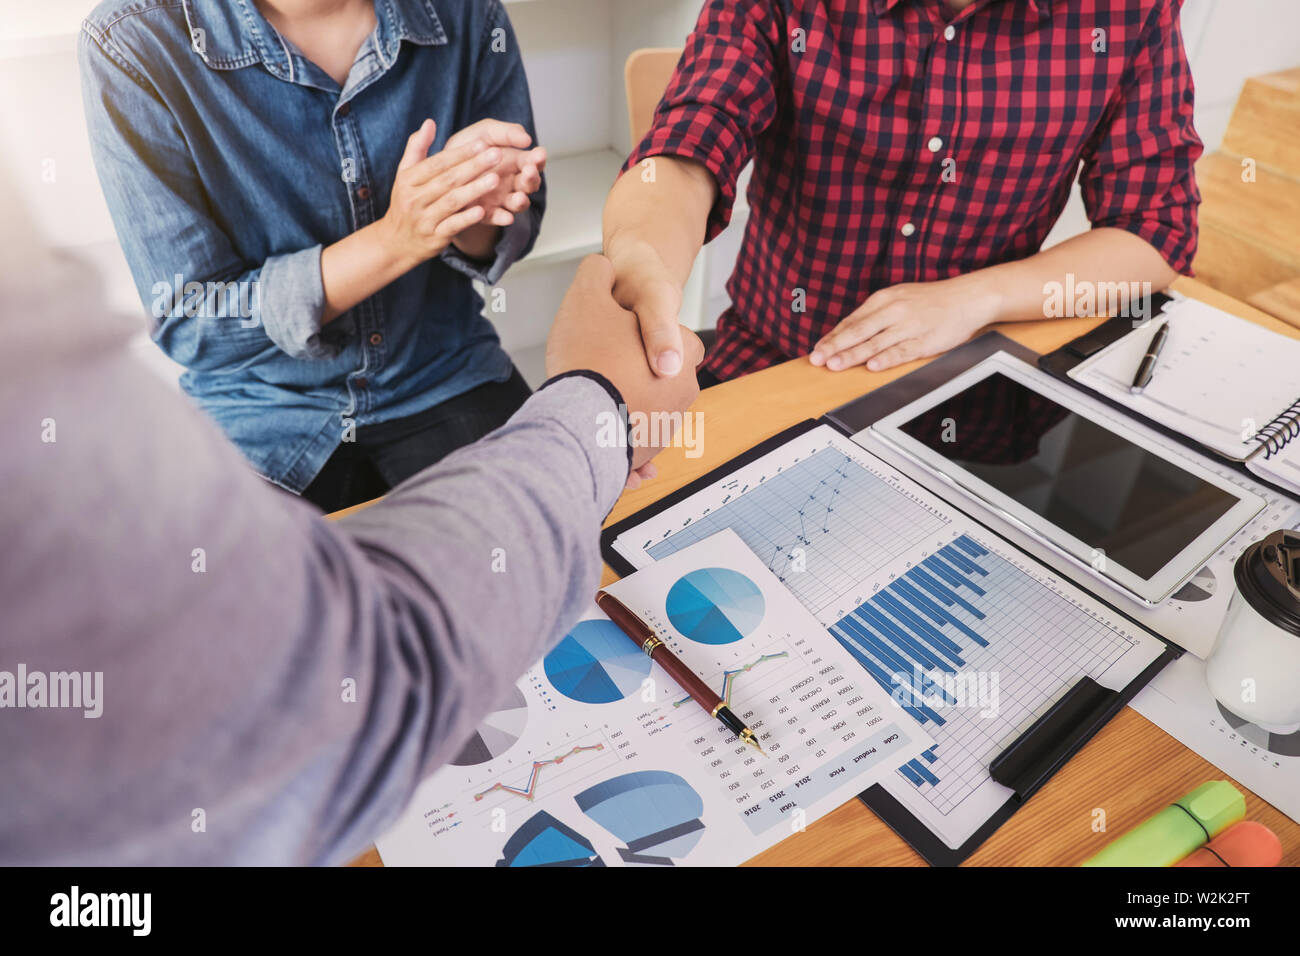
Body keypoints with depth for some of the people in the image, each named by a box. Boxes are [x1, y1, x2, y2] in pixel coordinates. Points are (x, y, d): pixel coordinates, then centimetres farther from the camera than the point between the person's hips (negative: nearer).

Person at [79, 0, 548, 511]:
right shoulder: (130, 42, -15)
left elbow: (518, 226, 6)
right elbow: (189, 325, -15)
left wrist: (474, 216, -21)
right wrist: (394, 239, -28)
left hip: (446, 383, 2)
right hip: (261, 415, -1)